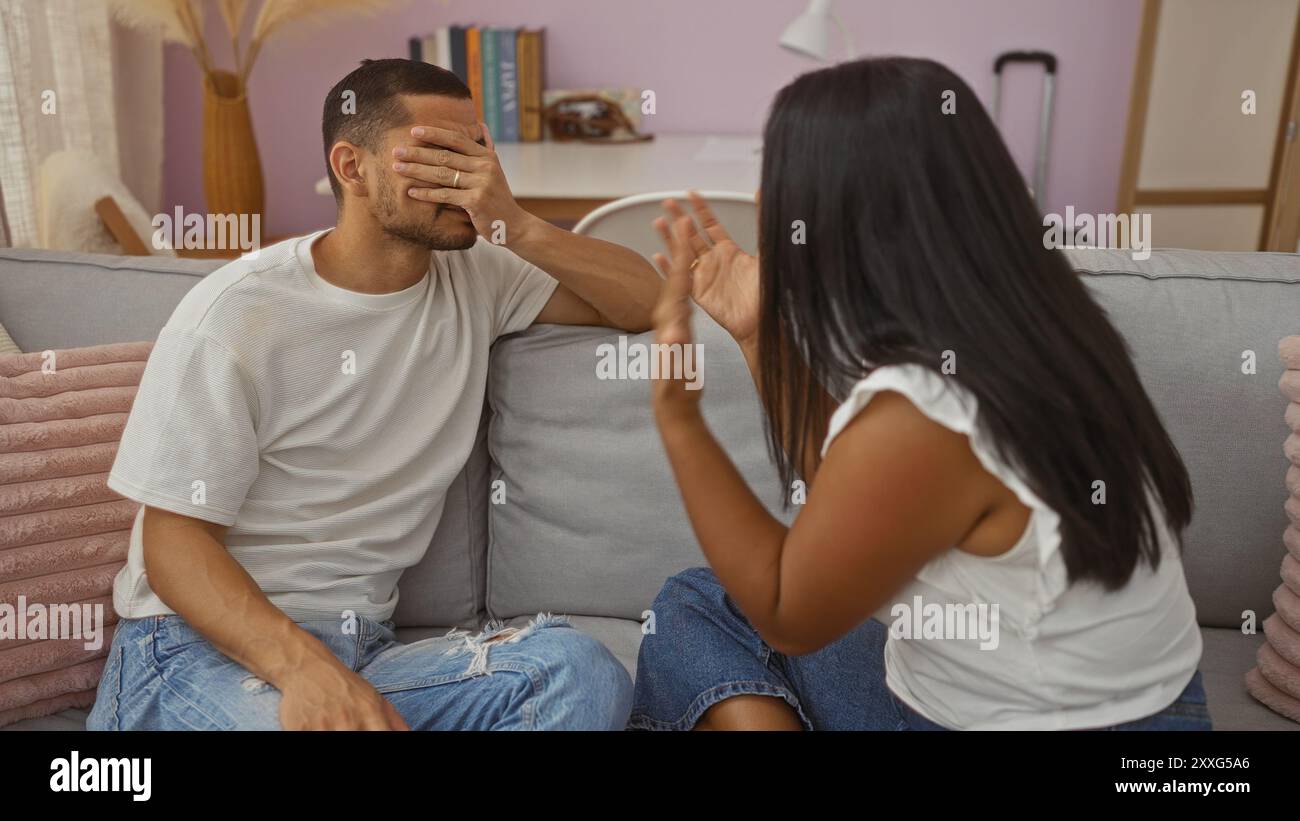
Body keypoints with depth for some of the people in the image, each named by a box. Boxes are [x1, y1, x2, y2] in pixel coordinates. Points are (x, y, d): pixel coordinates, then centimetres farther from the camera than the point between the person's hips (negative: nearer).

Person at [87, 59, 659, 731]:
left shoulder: (474, 277, 6)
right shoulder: (233, 314, -8)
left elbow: (646, 305, 4)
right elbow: (175, 540, -10)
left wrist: (520, 229, -12)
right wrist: (304, 666, -27)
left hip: (363, 648, 5)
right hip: (200, 645, -4)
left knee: (579, 670, -24)